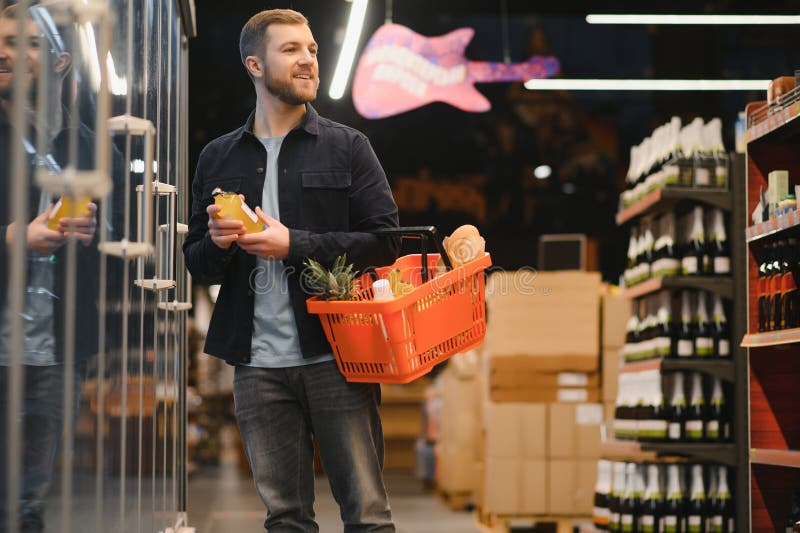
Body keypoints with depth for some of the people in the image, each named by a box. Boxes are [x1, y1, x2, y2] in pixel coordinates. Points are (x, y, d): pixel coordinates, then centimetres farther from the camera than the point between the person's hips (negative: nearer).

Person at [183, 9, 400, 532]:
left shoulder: (347, 146, 5)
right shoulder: (218, 158, 13)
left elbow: (386, 243, -3)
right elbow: (197, 263, 17)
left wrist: (293, 245, -11)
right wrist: (217, 243, -7)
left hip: (337, 356, -2)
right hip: (258, 365, 3)